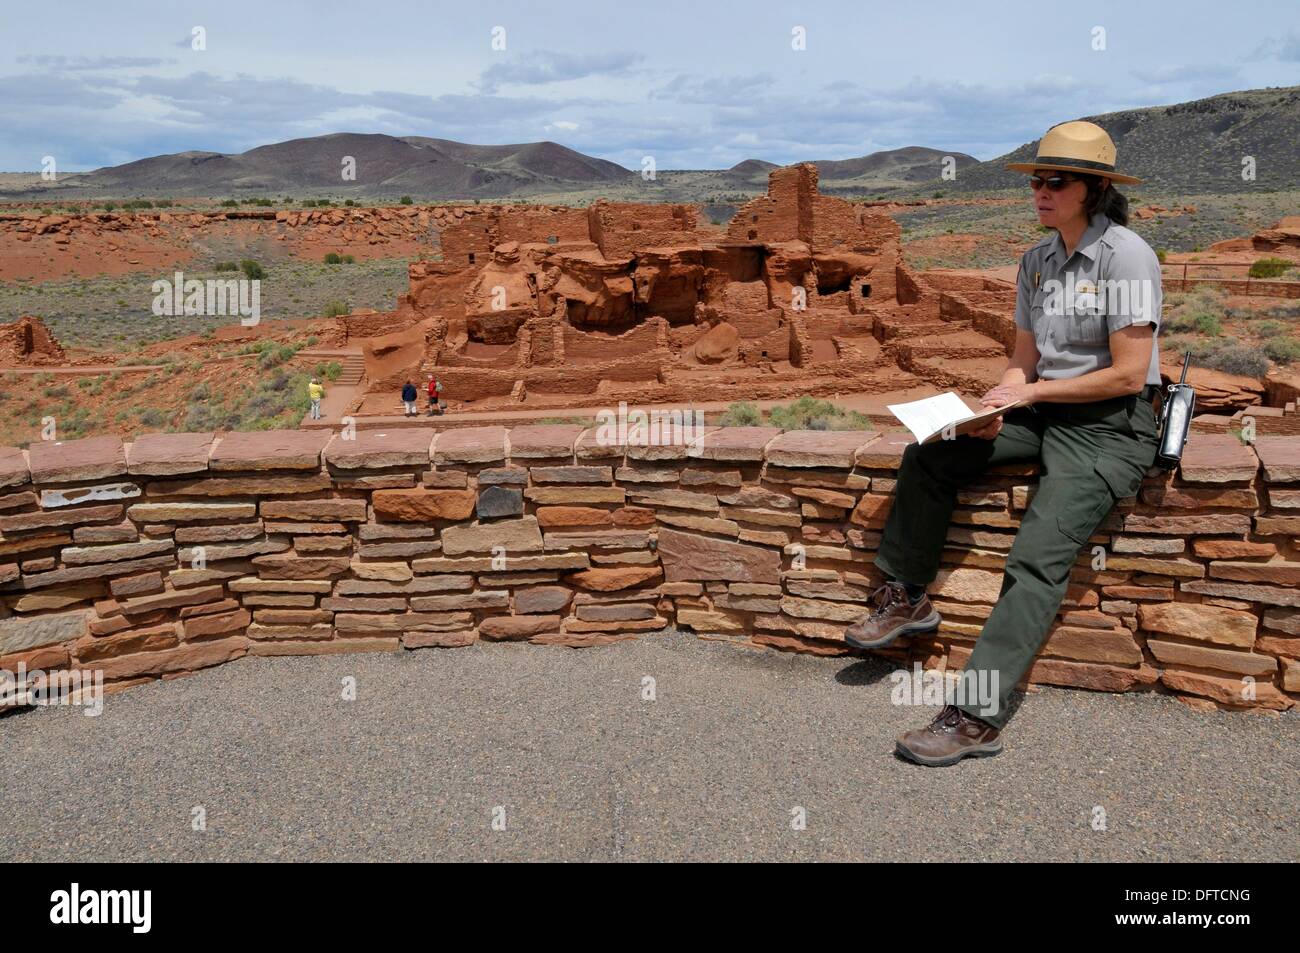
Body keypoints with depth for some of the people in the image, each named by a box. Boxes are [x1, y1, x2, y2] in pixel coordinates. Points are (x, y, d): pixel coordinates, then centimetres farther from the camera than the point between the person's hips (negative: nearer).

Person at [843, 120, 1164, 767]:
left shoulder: (1126, 255, -12)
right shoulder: (1036, 261, 10)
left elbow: (1129, 374, -16)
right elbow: (1025, 359, 11)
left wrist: (1032, 391, -13)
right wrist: (997, 407, -9)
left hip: (1111, 428, -8)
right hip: (1044, 415, 8)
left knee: (1037, 558, -22)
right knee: (927, 454, -1)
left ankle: (977, 717, -23)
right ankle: (905, 596, 11)